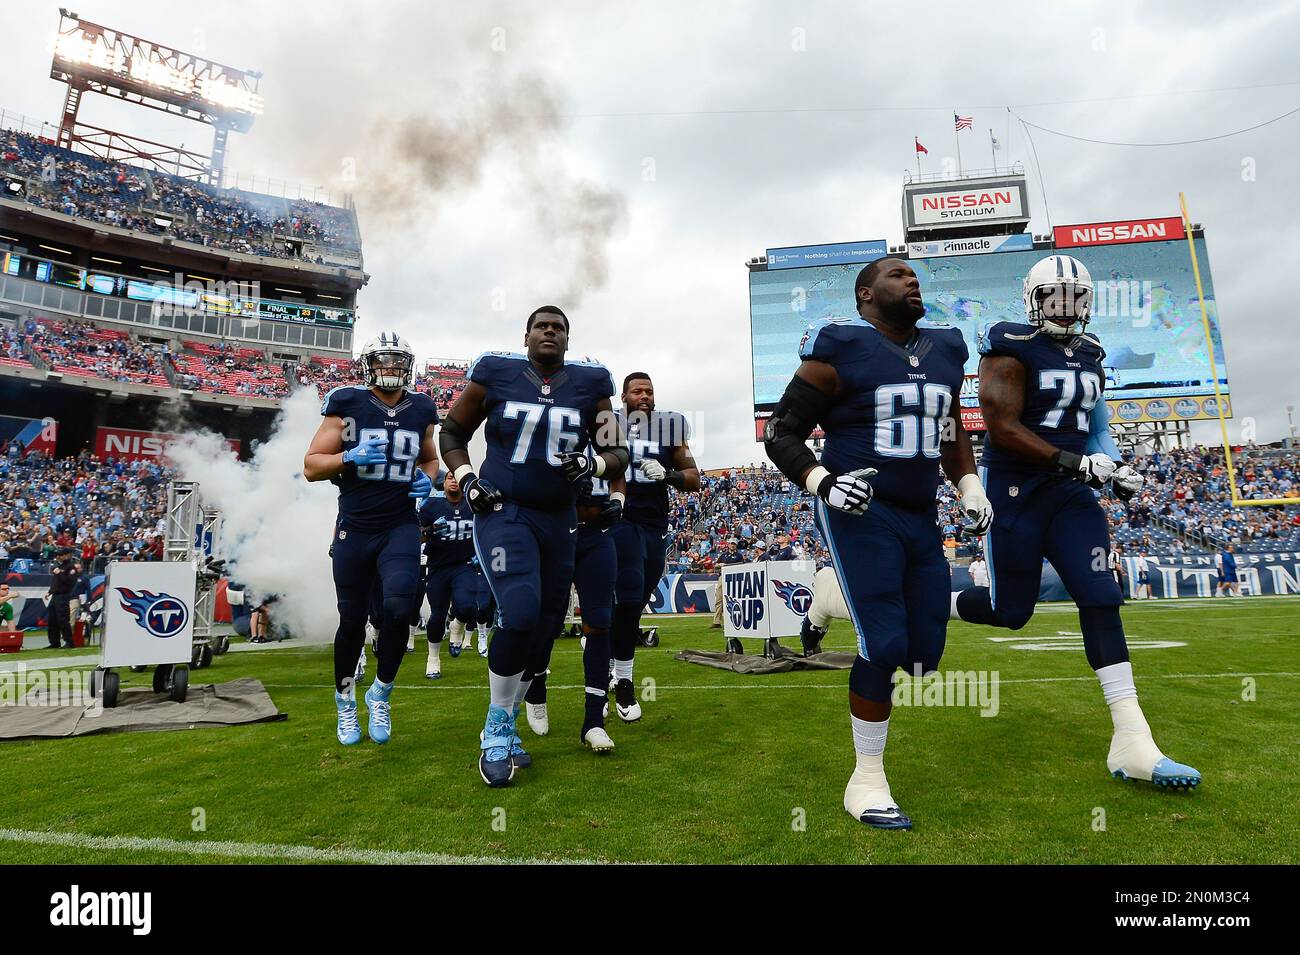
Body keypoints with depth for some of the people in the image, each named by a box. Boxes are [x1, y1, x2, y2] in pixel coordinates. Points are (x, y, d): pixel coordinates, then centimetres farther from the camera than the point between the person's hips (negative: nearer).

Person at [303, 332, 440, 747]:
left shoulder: (420, 411, 6)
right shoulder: (347, 405, -4)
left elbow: (429, 458, 23)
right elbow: (311, 466, -2)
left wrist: (427, 478, 1)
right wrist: (350, 457, -20)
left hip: (401, 528, 2)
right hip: (354, 528, -1)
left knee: (400, 606, -19)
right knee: (352, 622, 7)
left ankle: (381, 694, 7)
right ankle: (346, 703, 32)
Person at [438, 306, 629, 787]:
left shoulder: (589, 384, 2)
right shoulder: (496, 374, -2)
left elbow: (618, 453, 7)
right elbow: (453, 431, 9)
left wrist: (591, 464, -14)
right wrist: (466, 478, -6)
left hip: (558, 521, 4)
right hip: (502, 512, -4)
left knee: (542, 629, 9)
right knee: (520, 612, -23)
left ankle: (503, 729, 30)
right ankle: (496, 727, 1)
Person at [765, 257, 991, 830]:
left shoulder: (944, 353, 12)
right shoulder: (841, 352, -8)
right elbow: (781, 433, -7)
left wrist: (970, 487, 13)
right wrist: (823, 483, -22)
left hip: (922, 519, 7)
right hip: (861, 514, -7)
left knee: (924, 653, 5)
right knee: (884, 645, -12)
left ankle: (836, 595, 34)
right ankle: (866, 781, 7)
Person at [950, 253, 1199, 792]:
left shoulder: (1090, 354, 13)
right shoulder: (1012, 349, -11)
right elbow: (1001, 426, -19)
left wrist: (1114, 468, 7)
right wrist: (1073, 462, -24)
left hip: (1070, 493, 6)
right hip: (1015, 490, -6)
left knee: (1101, 600, -5)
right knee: (1010, 611, 1)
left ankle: (1132, 742, -2)